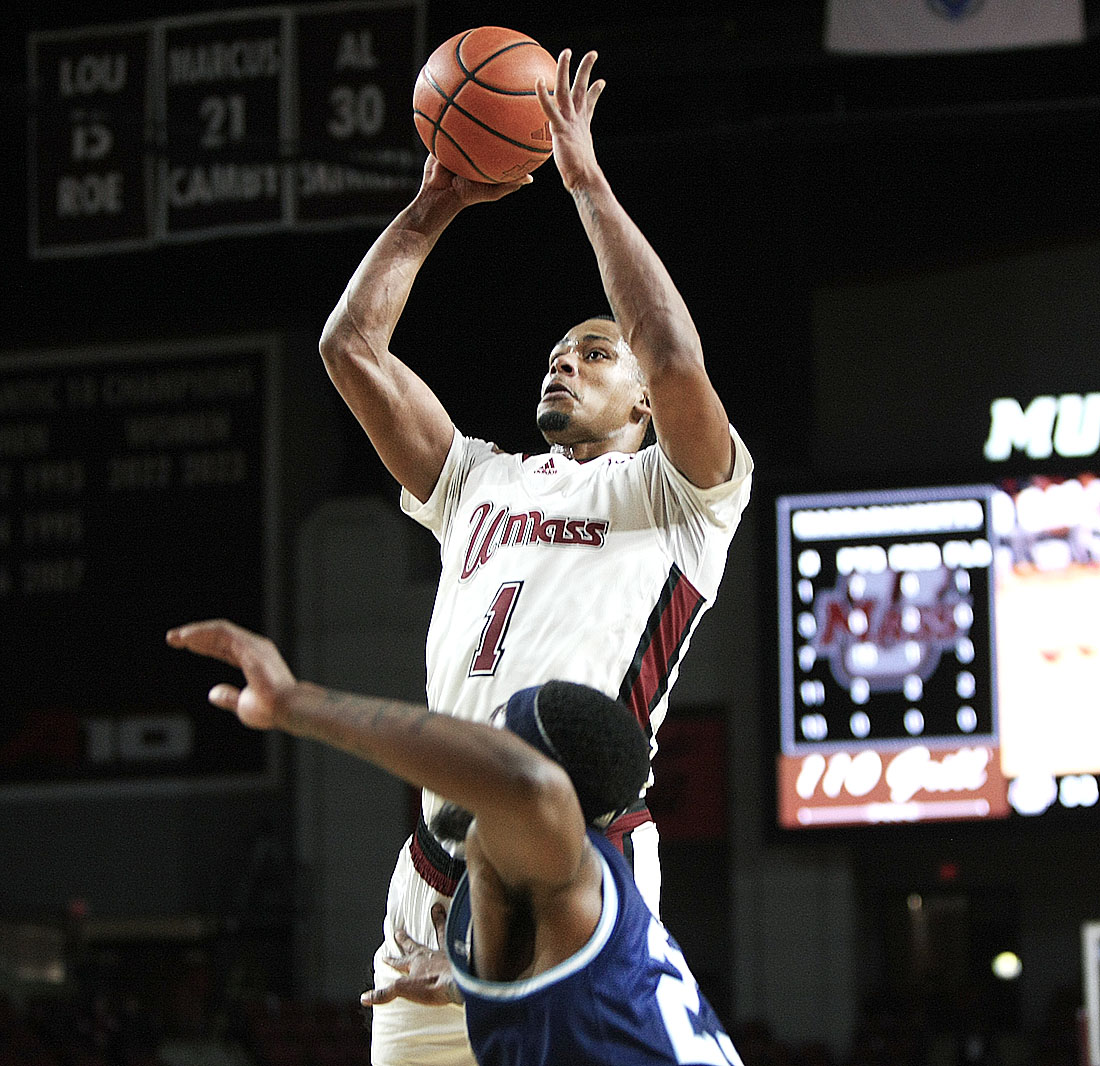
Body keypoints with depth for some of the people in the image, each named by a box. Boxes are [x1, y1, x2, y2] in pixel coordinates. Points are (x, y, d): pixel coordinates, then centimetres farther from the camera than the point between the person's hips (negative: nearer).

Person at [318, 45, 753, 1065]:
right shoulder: (482, 482, 27)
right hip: (437, 876, 6)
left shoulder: (675, 493, 10)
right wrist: (435, 205, 19)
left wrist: (587, 181, -3)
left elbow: (675, 356, -11)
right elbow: (350, 347, 23)